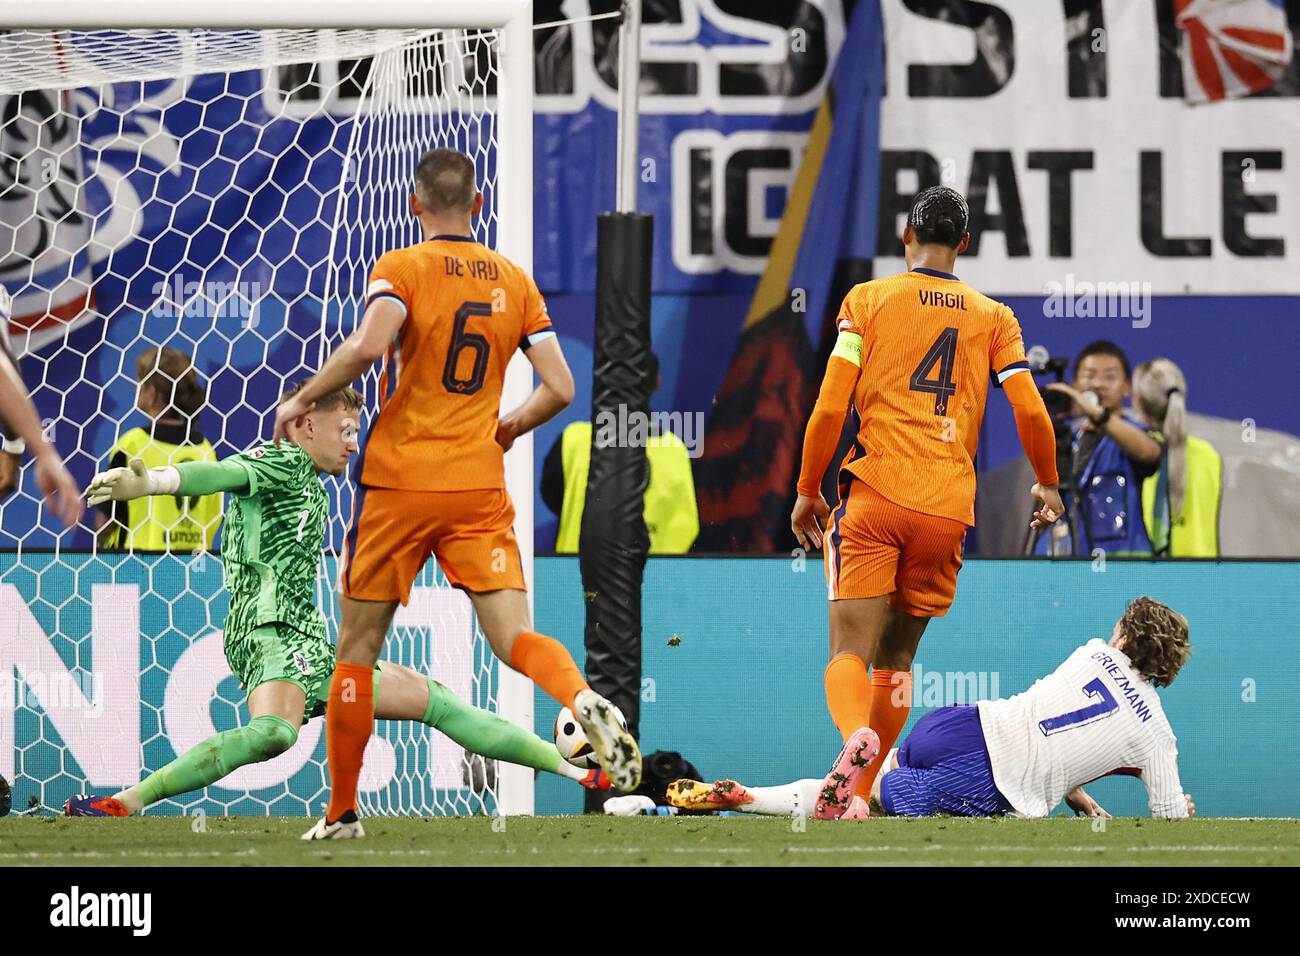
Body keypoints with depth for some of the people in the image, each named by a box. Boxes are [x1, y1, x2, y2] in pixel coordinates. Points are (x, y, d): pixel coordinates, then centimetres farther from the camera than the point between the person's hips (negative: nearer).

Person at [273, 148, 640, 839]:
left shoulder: (401, 269, -5)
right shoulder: (515, 282, 8)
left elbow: (369, 346, -24)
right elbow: (559, 389, 4)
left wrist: (302, 399, -9)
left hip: (398, 481, -3)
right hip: (479, 488, 3)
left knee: (357, 648, 9)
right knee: (514, 636, -5)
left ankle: (341, 809, 14)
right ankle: (585, 702, -37)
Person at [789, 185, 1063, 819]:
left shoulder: (868, 300, 6)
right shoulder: (993, 317, 13)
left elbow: (830, 408, -1)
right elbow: (1031, 412, 6)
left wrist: (807, 492, 10)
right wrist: (1047, 485, 24)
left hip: (875, 492, -2)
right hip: (949, 507, 3)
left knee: (850, 652, -8)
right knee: (896, 659, 14)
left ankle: (857, 734, -38)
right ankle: (863, 792, 7)